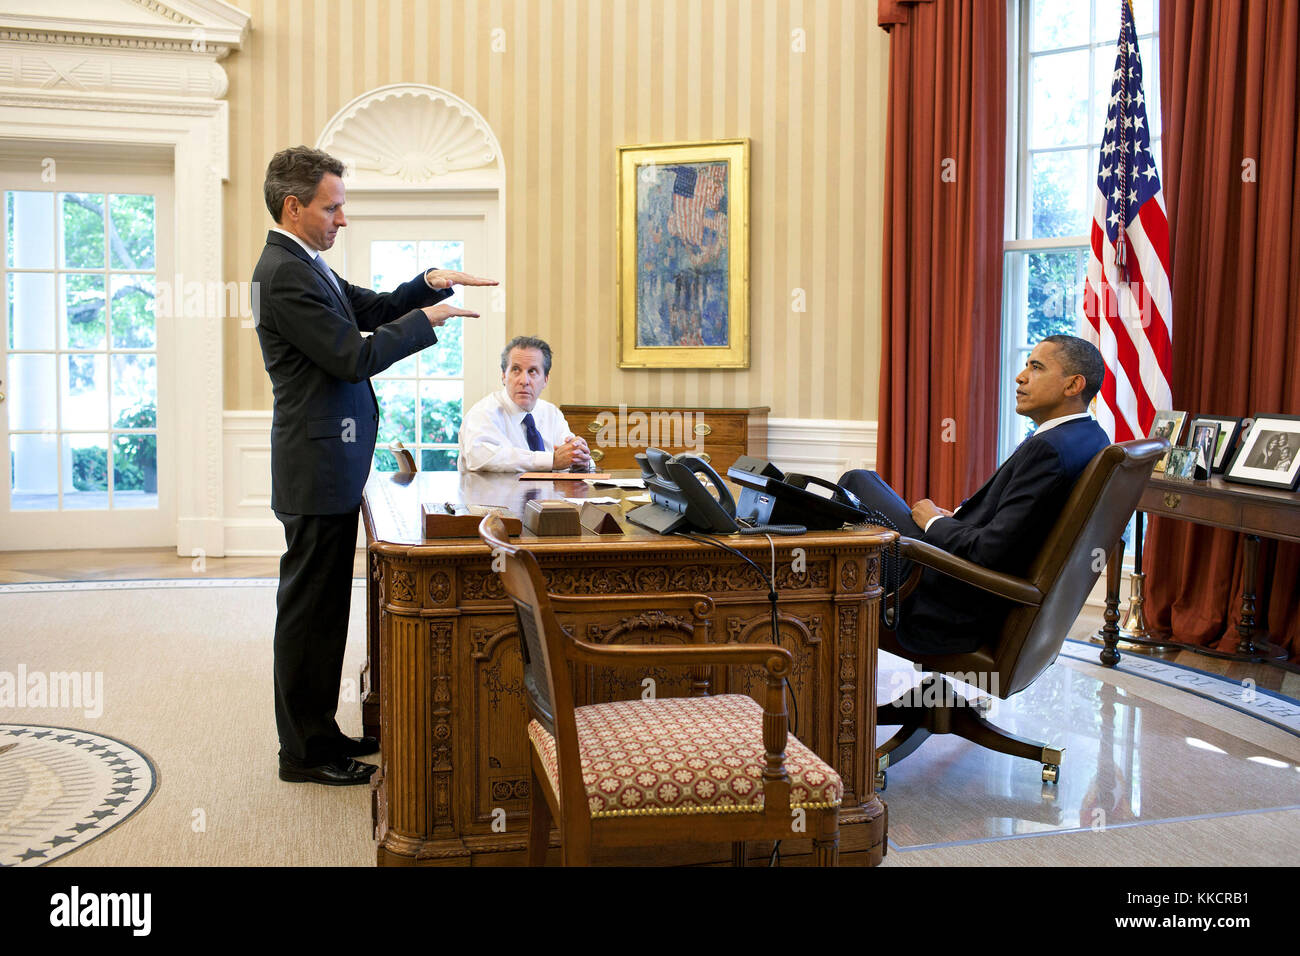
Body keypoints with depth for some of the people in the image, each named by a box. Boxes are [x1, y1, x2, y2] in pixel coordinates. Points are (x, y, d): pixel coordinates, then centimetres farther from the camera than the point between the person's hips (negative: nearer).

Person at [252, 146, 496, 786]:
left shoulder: (305, 266, 15)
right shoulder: (285, 274, -17)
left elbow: (374, 309, 19)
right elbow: (353, 356, -21)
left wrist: (429, 282, 3)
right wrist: (427, 319, -13)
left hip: (329, 463, 10)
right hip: (317, 465, -10)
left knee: (324, 605, 16)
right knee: (309, 605, -1)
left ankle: (317, 731, 26)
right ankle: (303, 751, 9)